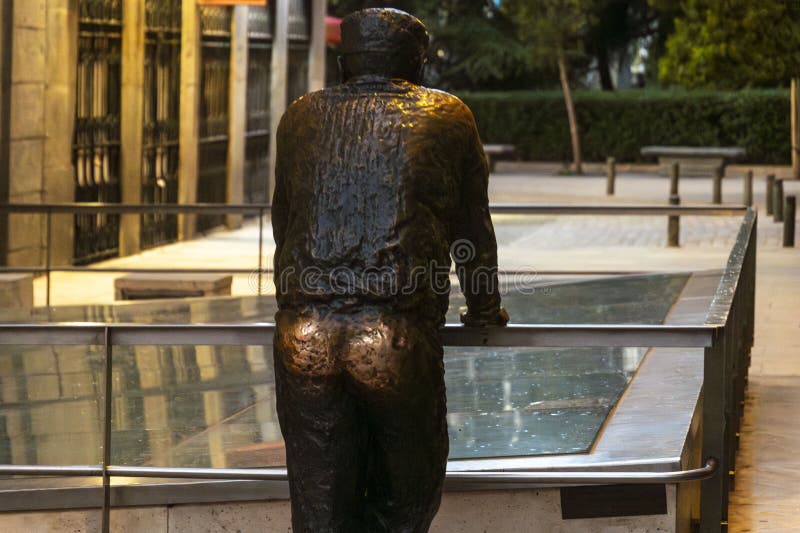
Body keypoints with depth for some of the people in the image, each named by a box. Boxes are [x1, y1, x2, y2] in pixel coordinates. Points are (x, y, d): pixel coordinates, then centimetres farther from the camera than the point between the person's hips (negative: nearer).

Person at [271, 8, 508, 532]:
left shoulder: (301, 118, 19)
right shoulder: (448, 118, 12)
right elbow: (473, 227, 21)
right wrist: (484, 308, 38)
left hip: (303, 336, 2)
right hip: (399, 340, -2)